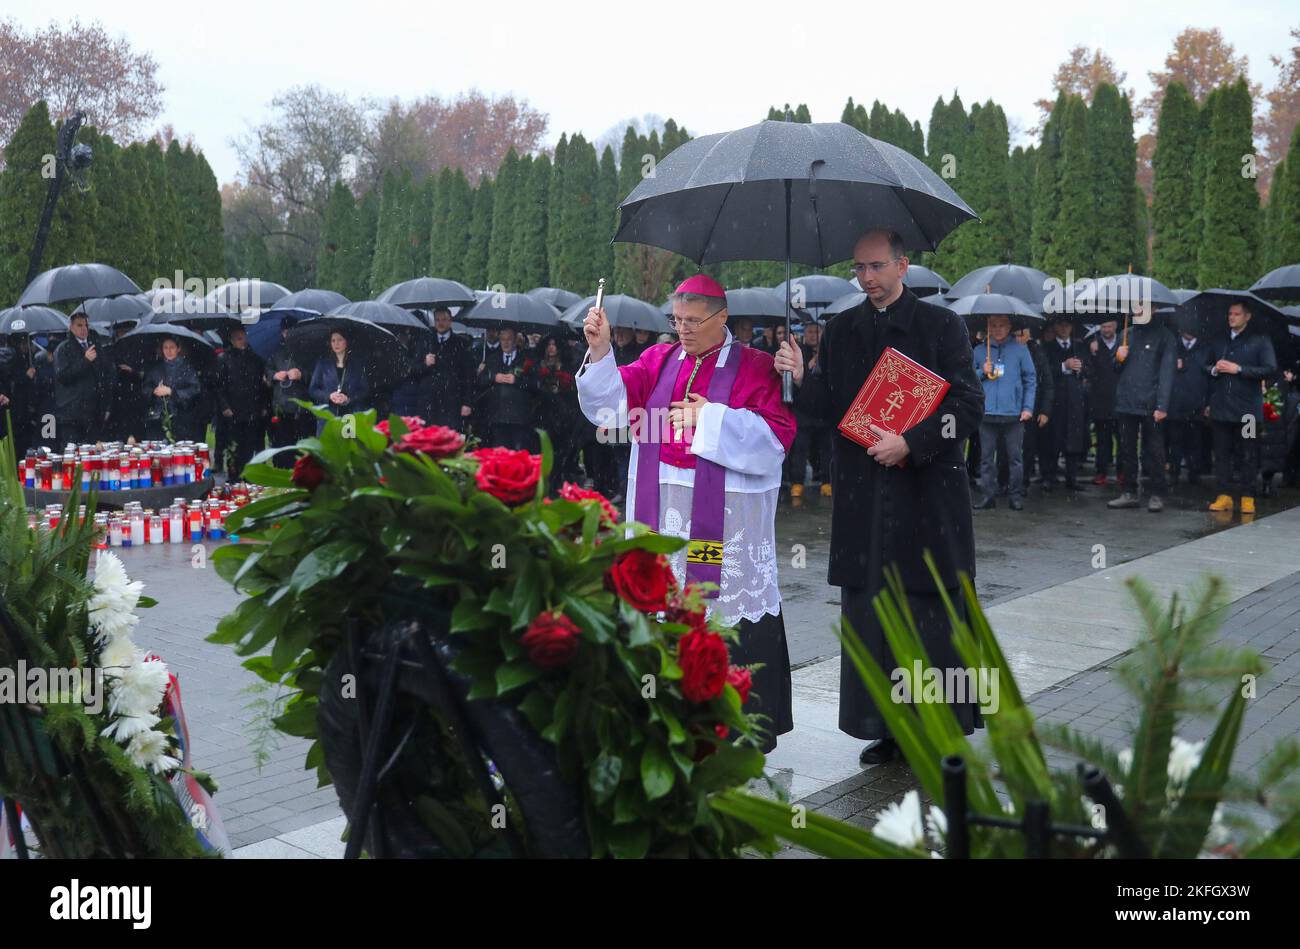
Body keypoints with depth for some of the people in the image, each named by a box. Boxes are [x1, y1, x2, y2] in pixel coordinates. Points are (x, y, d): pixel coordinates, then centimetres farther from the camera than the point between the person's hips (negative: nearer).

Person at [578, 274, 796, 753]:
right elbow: (613, 400, 0)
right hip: (662, 508, 4)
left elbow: (778, 432, -7)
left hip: (725, 512, -4)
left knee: (727, 612, -3)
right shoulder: (659, 359, 13)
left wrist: (711, 418, -8)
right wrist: (600, 350, -14)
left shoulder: (755, 367, 3)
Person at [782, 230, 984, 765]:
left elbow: (969, 405, -5)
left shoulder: (941, 325, 0)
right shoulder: (841, 330, 11)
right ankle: (884, 727, 16)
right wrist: (799, 378, -7)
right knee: (869, 614, 6)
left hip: (928, 493, -4)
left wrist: (910, 443, -16)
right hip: (863, 496, 4)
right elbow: (828, 412, 12)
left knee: (931, 615, 0)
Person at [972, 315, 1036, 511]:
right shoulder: (979, 351, 10)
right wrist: (982, 373, -7)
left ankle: (1015, 495, 10)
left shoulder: (1020, 350, 6)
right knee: (987, 457, 3)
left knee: (1014, 456, 3)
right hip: (987, 413, 1)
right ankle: (988, 495, 7)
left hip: (1013, 413, -1)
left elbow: (1030, 380, 6)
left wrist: (1028, 407, -3)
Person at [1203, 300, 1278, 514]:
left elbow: (1270, 370, -6)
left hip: (1247, 408, -4)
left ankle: (1247, 497, 3)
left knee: (1248, 454, -1)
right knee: (1222, 453, 4)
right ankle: (1225, 495, 9)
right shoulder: (1217, 342, 17)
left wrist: (1238, 369, -13)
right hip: (1220, 406, 4)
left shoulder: (1260, 341, 3)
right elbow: (1204, 366, 19)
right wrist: (1214, 369, -4)